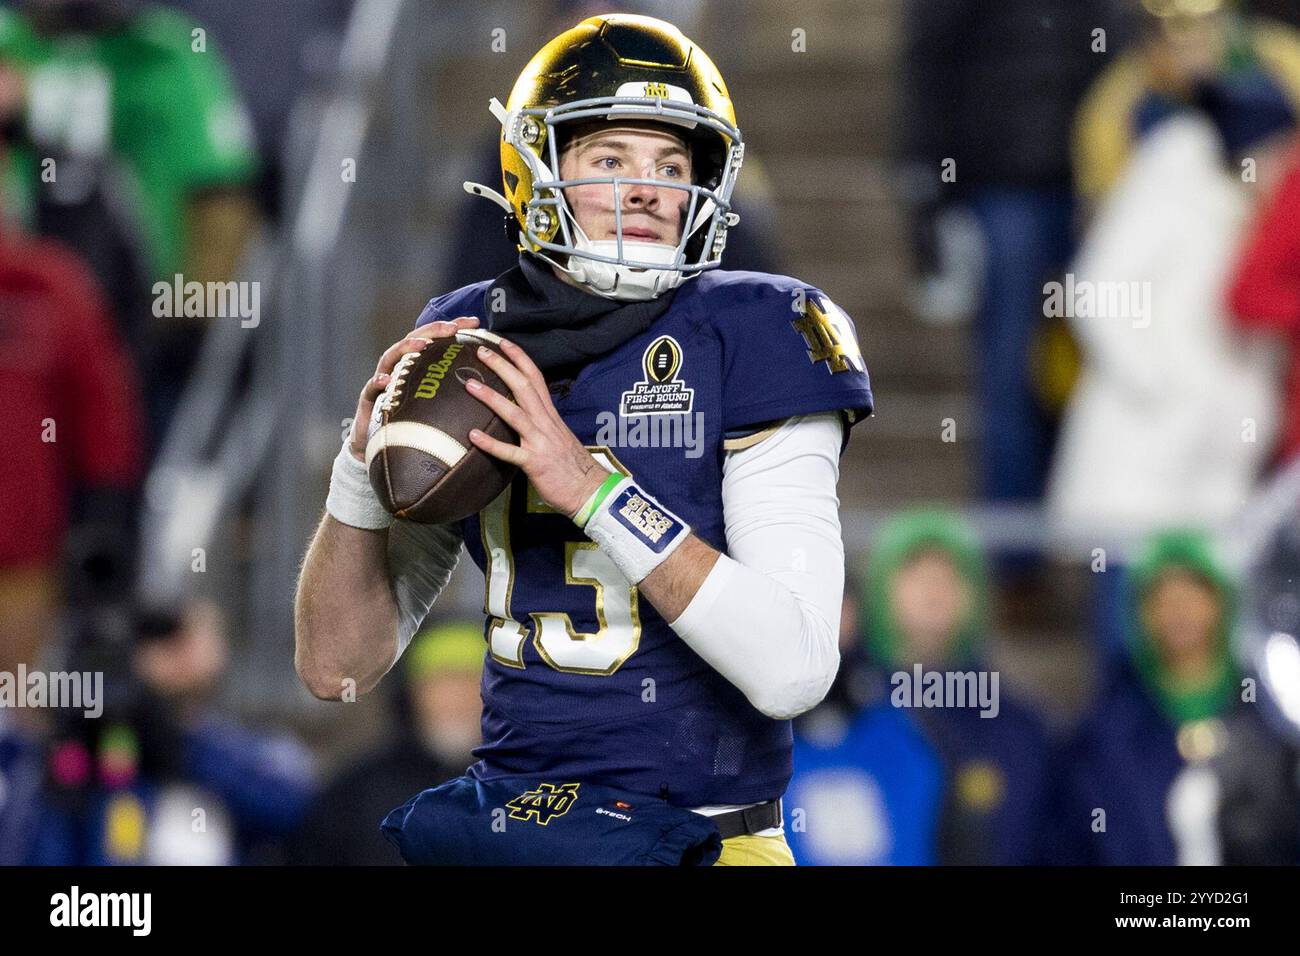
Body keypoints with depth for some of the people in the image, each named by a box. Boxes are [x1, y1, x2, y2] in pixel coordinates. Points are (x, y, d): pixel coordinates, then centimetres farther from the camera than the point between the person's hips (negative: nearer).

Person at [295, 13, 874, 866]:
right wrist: (366, 462, -7)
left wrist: (592, 487, -23)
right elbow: (336, 668, 9)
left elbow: (793, 669, -19)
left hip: (699, 836, -4)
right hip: (499, 814, 4)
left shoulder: (749, 339, -7)